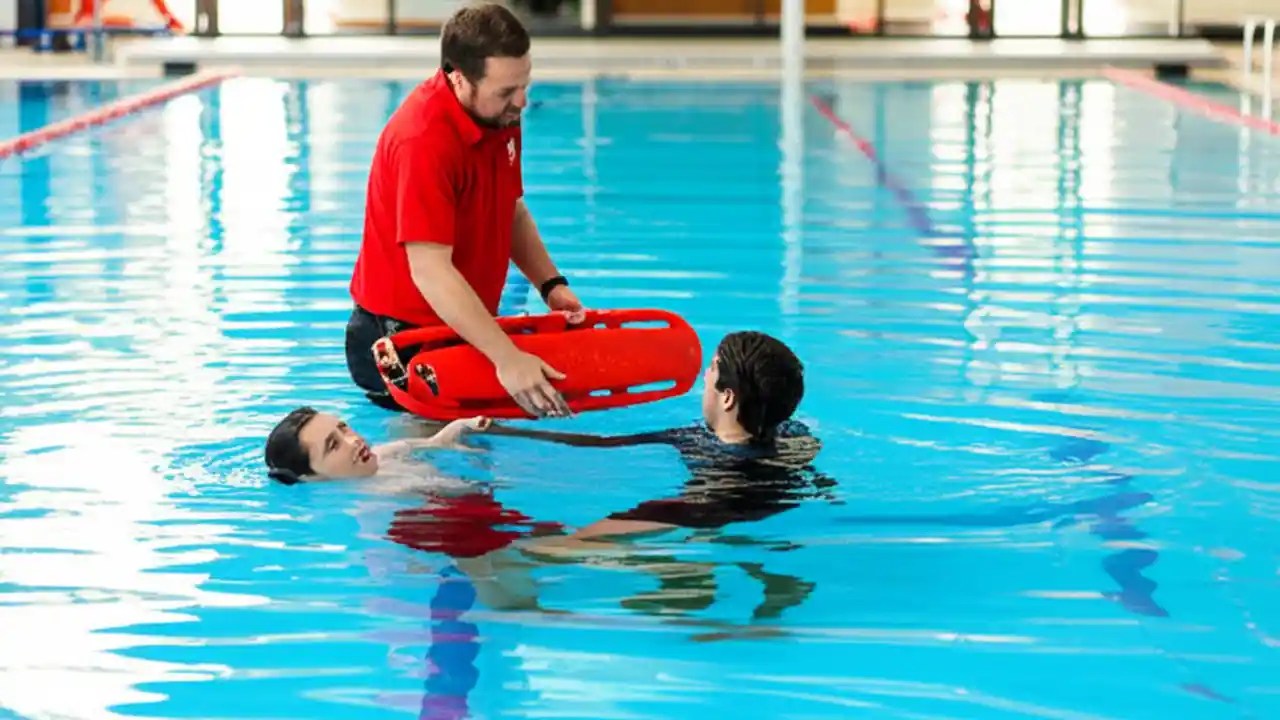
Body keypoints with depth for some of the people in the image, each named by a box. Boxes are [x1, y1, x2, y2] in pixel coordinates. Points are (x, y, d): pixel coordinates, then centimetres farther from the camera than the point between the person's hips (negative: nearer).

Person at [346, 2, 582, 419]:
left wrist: (550, 285, -1)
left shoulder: (501, 114, 0)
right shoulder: (423, 139, -28)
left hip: (465, 326, 8)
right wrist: (507, 358, -37)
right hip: (403, 337, -8)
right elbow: (430, 271, -33)